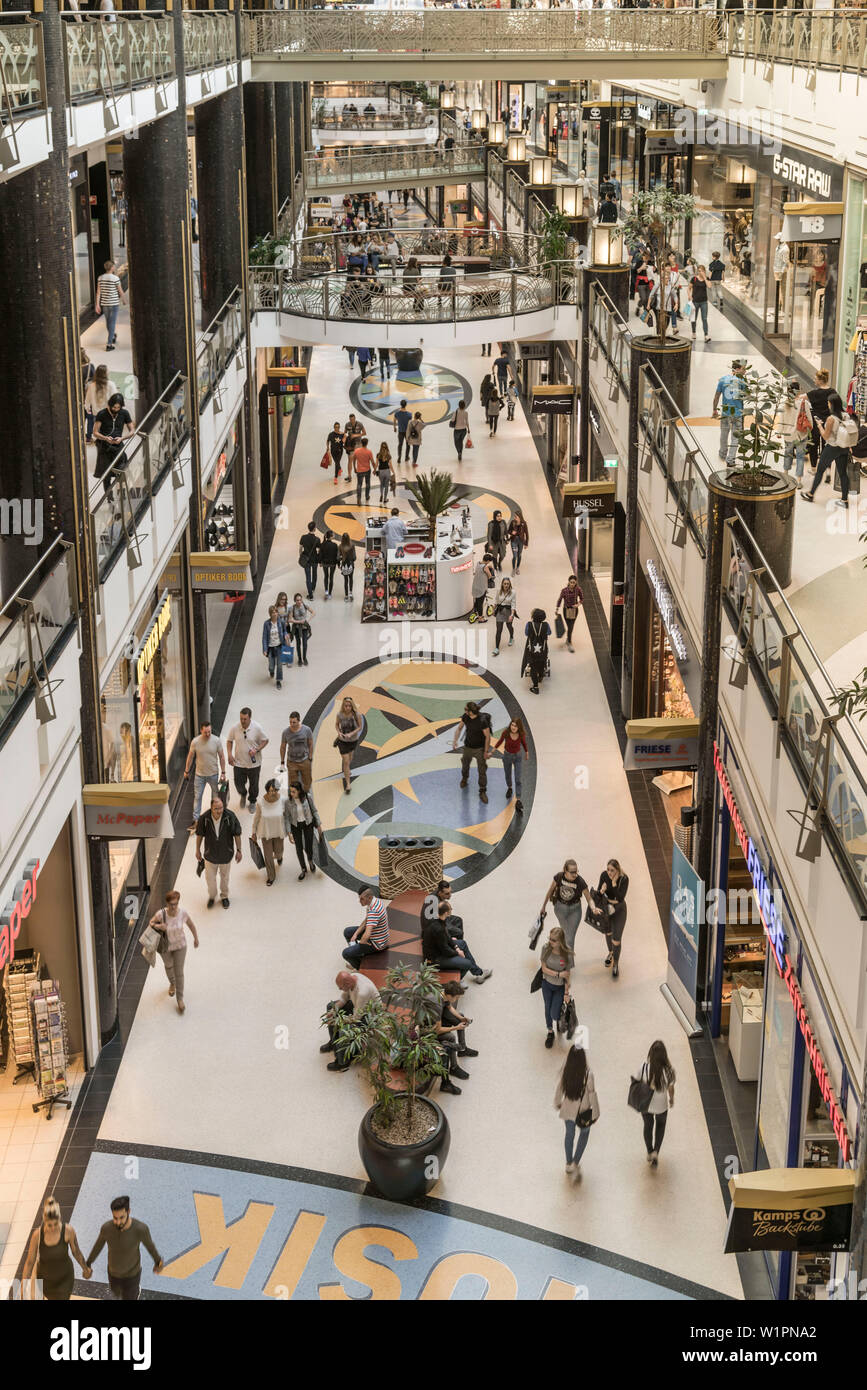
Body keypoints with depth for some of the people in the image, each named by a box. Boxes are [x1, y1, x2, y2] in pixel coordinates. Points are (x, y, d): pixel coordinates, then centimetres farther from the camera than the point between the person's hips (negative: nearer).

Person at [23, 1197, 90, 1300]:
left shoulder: (68, 1231, -28)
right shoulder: (37, 1234, -28)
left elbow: (76, 1252, -9)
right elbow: (29, 1262, -17)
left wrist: (85, 1269, 6)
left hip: (64, 1278, -2)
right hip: (45, 1277, 2)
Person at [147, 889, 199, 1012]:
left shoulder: (183, 912, -26)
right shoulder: (161, 914, -30)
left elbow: (191, 924, -6)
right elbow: (150, 923, -11)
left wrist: (196, 938, 7)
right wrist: (157, 926, -34)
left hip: (180, 945, -1)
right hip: (165, 946, 1)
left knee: (179, 972, 3)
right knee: (168, 966, 28)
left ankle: (180, 999, 21)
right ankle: (172, 983, 59)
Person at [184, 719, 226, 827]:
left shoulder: (216, 741, -15)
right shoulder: (195, 742, -16)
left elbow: (221, 756, -5)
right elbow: (190, 756, -1)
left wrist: (223, 772, -2)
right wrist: (186, 771, 8)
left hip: (213, 774, 0)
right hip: (200, 774, 0)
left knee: (215, 795, 19)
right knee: (197, 797, 3)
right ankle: (195, 820, 8)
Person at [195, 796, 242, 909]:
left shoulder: (230, 816, -24)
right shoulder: (204, 818, -23)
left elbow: (237, 834, -10)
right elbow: (199, 835, -5)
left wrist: (238, 850, -4)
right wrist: (198, 850, 5)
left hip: (226, 855, 0)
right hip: (210, 855, 0)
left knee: (225, 877, 21)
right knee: (210, 878, 13)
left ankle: (224, 896, 46)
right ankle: (211, 896, 42)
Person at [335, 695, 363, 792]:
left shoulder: (356, 715, -22)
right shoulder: (340, 714, -20)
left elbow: (360, 727, -11)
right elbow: (336, 724, -1)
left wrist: (351, 733, -26)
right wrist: (339, 732, -20)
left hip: (353, 740, 2)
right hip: (343, 741, -2)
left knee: (350, 757, 29)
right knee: (346, 762, -5)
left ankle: (348, 770, 62)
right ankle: (347, 784, 3)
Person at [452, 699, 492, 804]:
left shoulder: (482, 720, -29)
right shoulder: (465, 716, -13)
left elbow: (487, 736, -20)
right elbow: (459, 728, 5)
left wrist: (486, 751, -15)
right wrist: (455, 740, -6)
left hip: (480, 748, -5)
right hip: (468, 747, 5)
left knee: (482, 770, -1)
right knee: (465, 764, 26)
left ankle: (482, 792, 12)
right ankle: (464, 778, 57)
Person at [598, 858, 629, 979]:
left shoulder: (624, 879, -25)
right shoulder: (604, 875, -17)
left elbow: (620, 898, -29)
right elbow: (598, 892, -9)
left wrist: (614, 883, -34)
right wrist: (601, 890, -32)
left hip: (619, 909, -4)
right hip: (606, 907, 4)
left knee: (616, 939, -5)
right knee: (608, 932, 25)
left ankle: (616, 964, 14)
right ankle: (611, 953, 51)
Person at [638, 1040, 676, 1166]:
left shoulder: (644, 1067, -26)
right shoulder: (668, 1070, -27)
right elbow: (671, 1088, -12)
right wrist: (671, 1099, 11)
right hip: (661, 1106, -1)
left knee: (648, 1126, 28)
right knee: (660, 1126, 30)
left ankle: (649, 1153, 45)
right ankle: (656, 1152, 21)